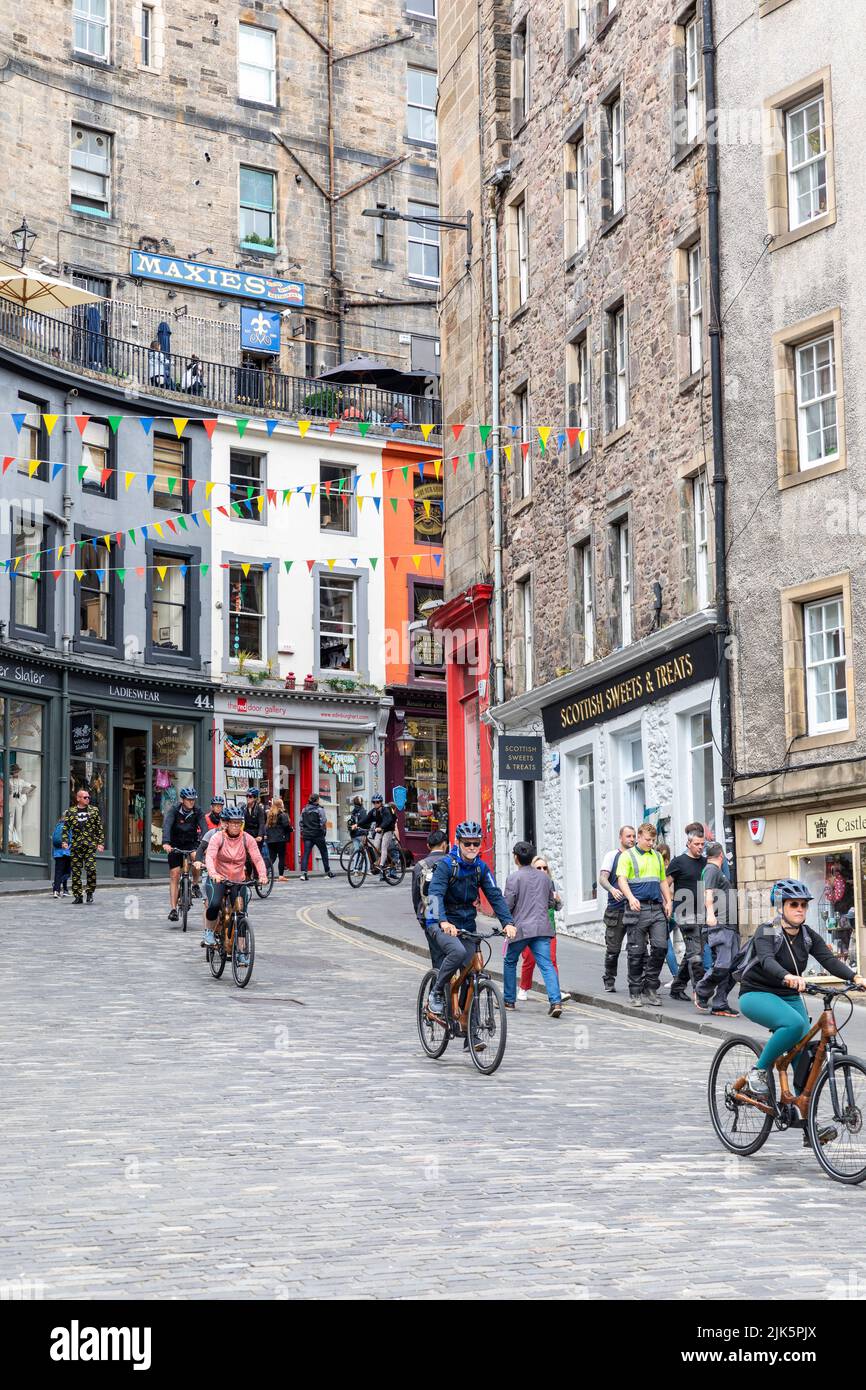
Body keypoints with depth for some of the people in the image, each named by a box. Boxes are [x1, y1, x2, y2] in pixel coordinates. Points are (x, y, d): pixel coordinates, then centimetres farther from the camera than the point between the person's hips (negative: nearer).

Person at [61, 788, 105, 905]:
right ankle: (78, 896, 9)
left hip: (90, 846, -1)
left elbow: (100, 828, 10)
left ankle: (90, 893, 4)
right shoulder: (70, 812, 9)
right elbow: (65, 828, 8)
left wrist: (100, 843, 3)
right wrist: (65, 841, -6)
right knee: (76, 872, 1)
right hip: (75, 846, 1)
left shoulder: (94, 811, 10)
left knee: (91, 869, -13)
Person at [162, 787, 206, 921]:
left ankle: (195, 884, -8)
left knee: (196, 857, -33)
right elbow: (167, 826, -28)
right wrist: (166, 843, -45)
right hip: (175, 846, -1)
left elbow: (204, 828, -20)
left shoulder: (198, 812, -8)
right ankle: (173, 909, -6)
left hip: (191, 843, 1)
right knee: (174, 875, -9)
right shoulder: (174, 810, -14)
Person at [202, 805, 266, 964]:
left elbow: (257, 858, -14)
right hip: (218, 879, -2)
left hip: (239, 881, 2)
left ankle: (241, 952, 3)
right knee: (214, 904, -30)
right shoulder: (218, 837, -12)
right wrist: (213, 873, -45)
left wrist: (262, 875, -33)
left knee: (241, 916, -7)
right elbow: (210, 857, -26)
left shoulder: (247, 839, -7)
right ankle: (208, 932, -2)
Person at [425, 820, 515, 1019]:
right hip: (441, 924, -5)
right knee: (457, 951, -32)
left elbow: (495, 896, -2)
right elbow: (435, 894, -26)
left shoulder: (481, 868, 3)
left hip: (466, 925, 5)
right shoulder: (446, 864, -14)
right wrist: (443, 922, -43)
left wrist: (508, 922, -18)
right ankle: (436, 994, -13)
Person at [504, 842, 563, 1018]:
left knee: (510, 962, 17)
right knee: (546, 965, -5)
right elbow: (551, 902, 17)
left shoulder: (514, 877, -7)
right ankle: (556, 1001, -20)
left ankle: (509, 1000, 24)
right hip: (542, 928, 3)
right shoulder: (544, 877, 10)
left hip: (521, 928, -3)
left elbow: (508, 904, -8)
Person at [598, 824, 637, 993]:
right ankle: (609, 981, 14)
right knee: (613, 948, 0)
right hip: (616, 909, -2)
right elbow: (603, 877, -5)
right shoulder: (612, 855, 4)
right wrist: (612, 889, -25)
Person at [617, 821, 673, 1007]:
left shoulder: (657, 856, 18)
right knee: (637, 952, -1)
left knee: (660, 947, -5)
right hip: (637, 908, -5)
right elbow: (622, 879, -11)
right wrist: (631, 898, -27)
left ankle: (650, 988, 5)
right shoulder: (627, 856, 1)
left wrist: (668, 902, 11)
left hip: (657, 908, 5)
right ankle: (635, 992, 7)